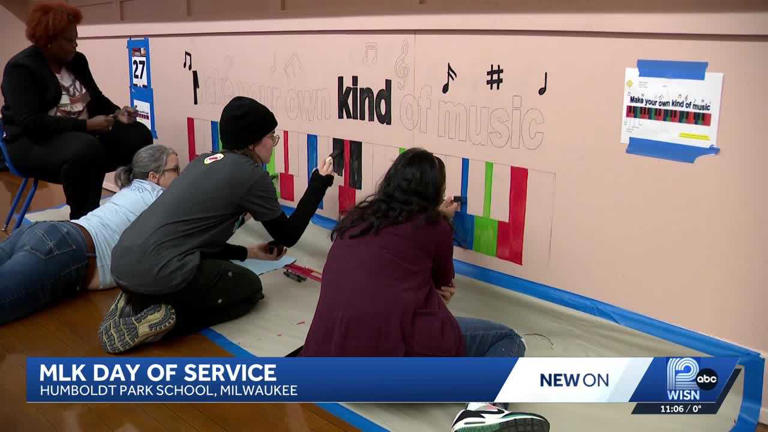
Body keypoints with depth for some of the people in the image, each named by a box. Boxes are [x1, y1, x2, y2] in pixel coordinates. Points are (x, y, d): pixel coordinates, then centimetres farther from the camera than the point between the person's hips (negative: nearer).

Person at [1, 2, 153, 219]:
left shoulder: (77, 60, 9)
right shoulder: (20, 68, -13)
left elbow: (97, 99, 16)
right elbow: (31, 122, -24)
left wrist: (117, 113, -8)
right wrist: (85, 125, -29)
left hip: (83, 134, 7)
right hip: (34, 141, -7)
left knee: (139, 135, -13)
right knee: (87, 149, -39)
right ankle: (82, 220, -23)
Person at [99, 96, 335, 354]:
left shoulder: (204, 161, 19)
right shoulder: (251, 173, -2)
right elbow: (288, 236, 9)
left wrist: (247, 252, 26)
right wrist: (320, 183, 16)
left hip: (122, 263, 8)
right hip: (158, 271, -8)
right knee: (250, 287, 16)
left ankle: (137, 305, 12)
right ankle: (167, 318, -2)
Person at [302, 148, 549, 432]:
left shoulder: (355, 218, 20)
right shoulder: (433, 226, 6)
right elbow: (444, 281, 25)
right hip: (396, 353, -6)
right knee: (507, 340, 9)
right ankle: (481, 407, -18)